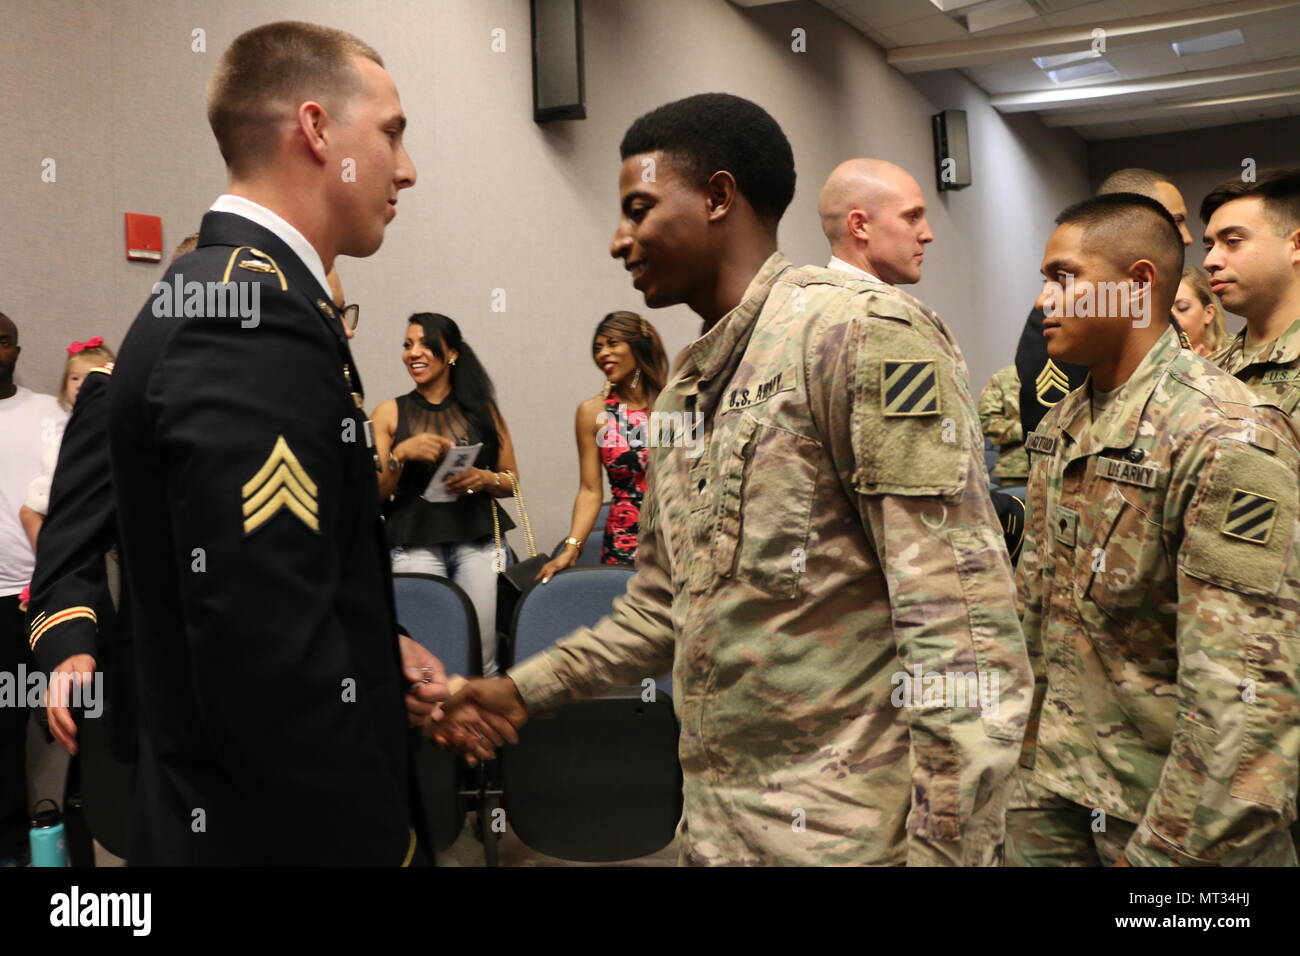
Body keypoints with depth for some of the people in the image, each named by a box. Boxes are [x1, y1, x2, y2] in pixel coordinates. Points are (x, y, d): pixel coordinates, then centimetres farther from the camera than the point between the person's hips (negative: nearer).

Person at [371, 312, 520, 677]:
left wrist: (484, 479, -8)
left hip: (478, 544, 1)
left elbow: (513, 481, 13)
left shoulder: (482, 409, 9)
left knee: (483, 660, -4)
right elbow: (373, 494, 4)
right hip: (414, 547, -1)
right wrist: (401, 454, -12)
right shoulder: (390, 413, 6)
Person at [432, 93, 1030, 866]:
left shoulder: (863, 332, -14)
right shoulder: (686, 391, 11)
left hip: (852, 830, -7)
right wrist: (524, 689, 15)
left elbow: (963, 621, -19)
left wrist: (947, 847, -20)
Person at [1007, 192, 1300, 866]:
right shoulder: (1061, 425, 6)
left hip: (1173, 804, -7)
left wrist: (1168, 849, -21)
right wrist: (1024, 756, 12)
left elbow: (1244, 690, -24)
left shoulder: (1225, 439, -19)